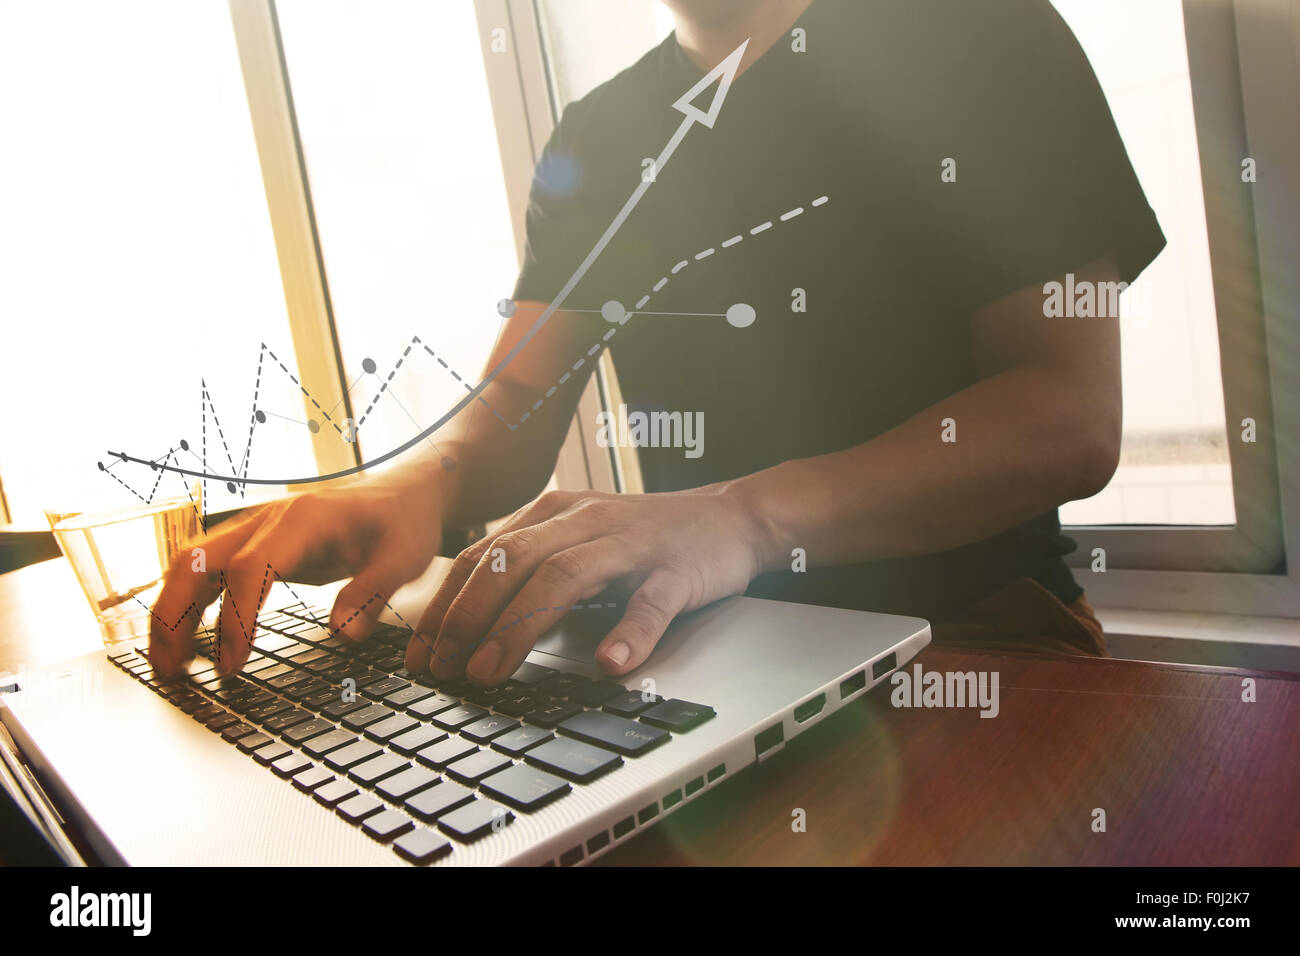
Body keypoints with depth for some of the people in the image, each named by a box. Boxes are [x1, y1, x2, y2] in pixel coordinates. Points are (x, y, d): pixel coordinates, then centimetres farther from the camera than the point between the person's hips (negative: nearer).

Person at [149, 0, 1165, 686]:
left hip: (973, 636, -2)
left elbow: (1072, 419, -12)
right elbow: (518, 412, 5)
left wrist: (748, 516, -28)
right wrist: (420, 484, -20)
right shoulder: (598, 139, 13)